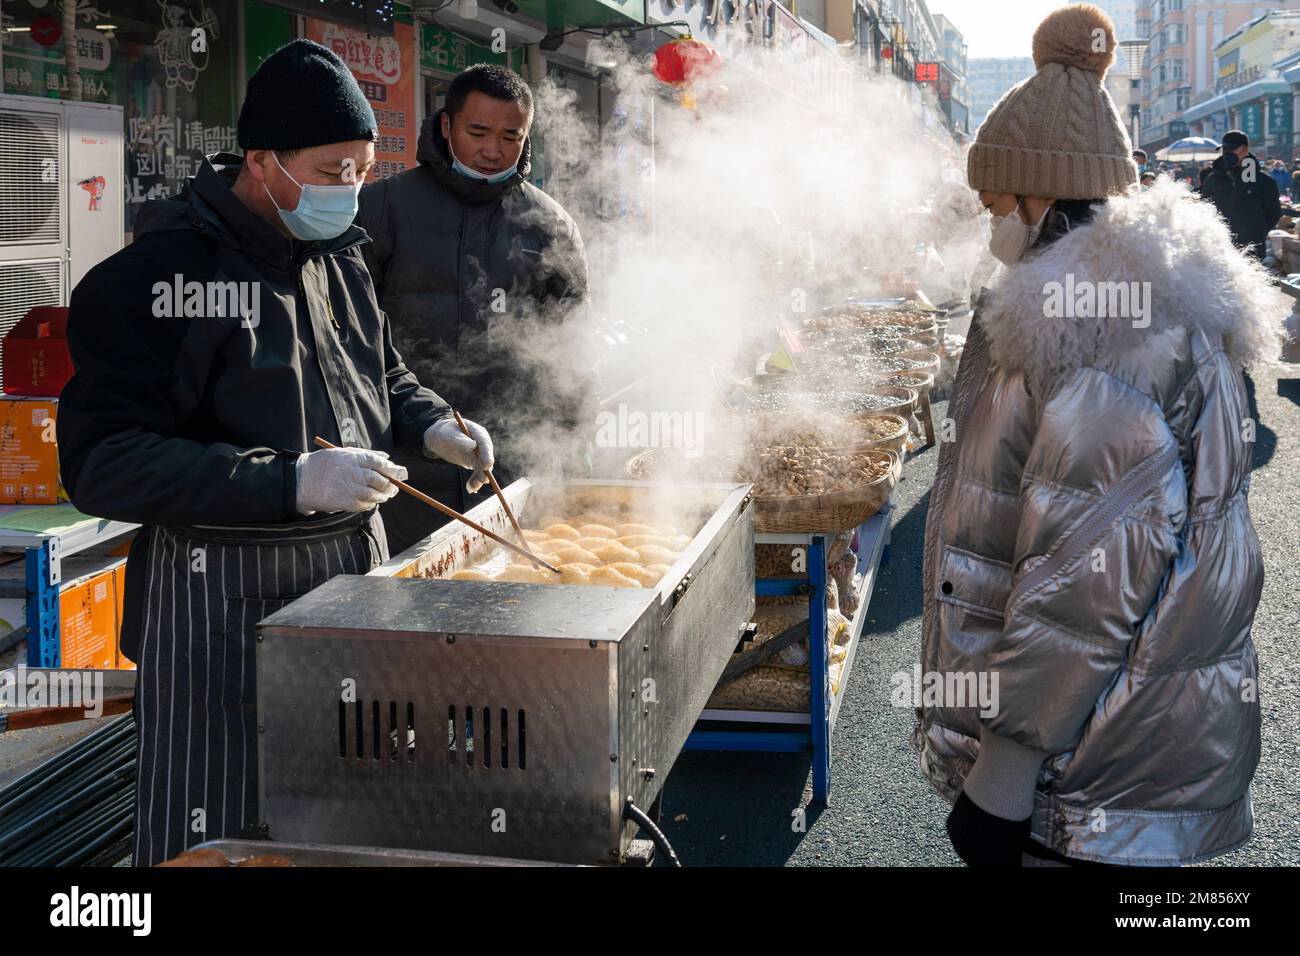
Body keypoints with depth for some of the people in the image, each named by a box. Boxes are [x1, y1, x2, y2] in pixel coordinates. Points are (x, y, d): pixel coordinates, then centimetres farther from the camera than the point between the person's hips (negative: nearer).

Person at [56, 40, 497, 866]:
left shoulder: (340, 257, 10)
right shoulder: (159, 274, -15)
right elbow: (103, 464, -21)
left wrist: (431, 427, 3)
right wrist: (291, 482, -28)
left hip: (355, 561, 7)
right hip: (223, 594, -7)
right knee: (220, 830, 3)